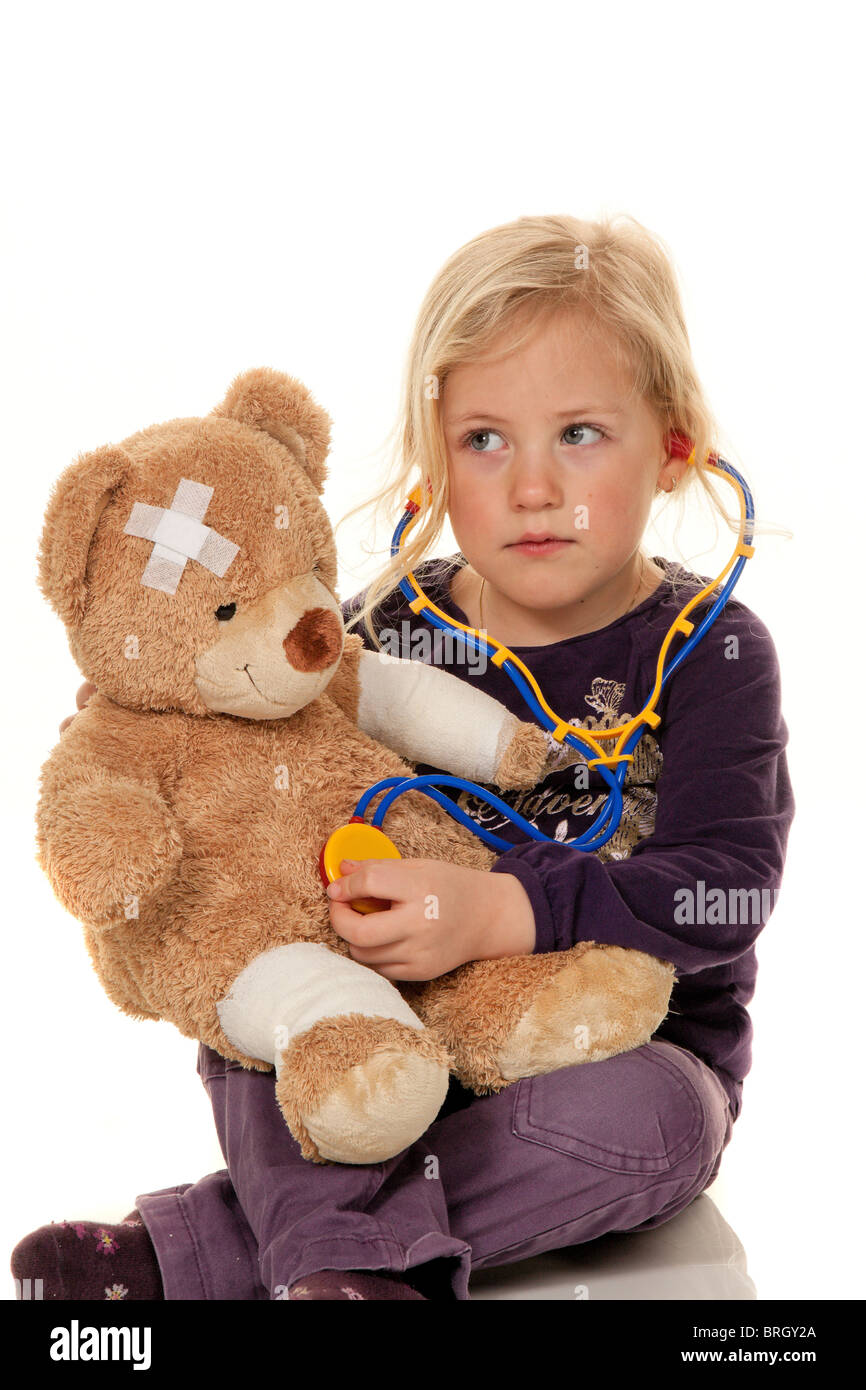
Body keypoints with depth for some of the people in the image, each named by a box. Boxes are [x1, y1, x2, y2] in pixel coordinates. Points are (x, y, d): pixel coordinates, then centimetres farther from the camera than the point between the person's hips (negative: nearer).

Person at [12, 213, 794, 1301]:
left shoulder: (712, 652, -12)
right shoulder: (396, 628, -2)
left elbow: (724, 891, -23)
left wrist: (499, 911, -34)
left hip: (634, 1053, -2)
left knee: (644, 1118, -33)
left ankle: (199, 1247, -26)